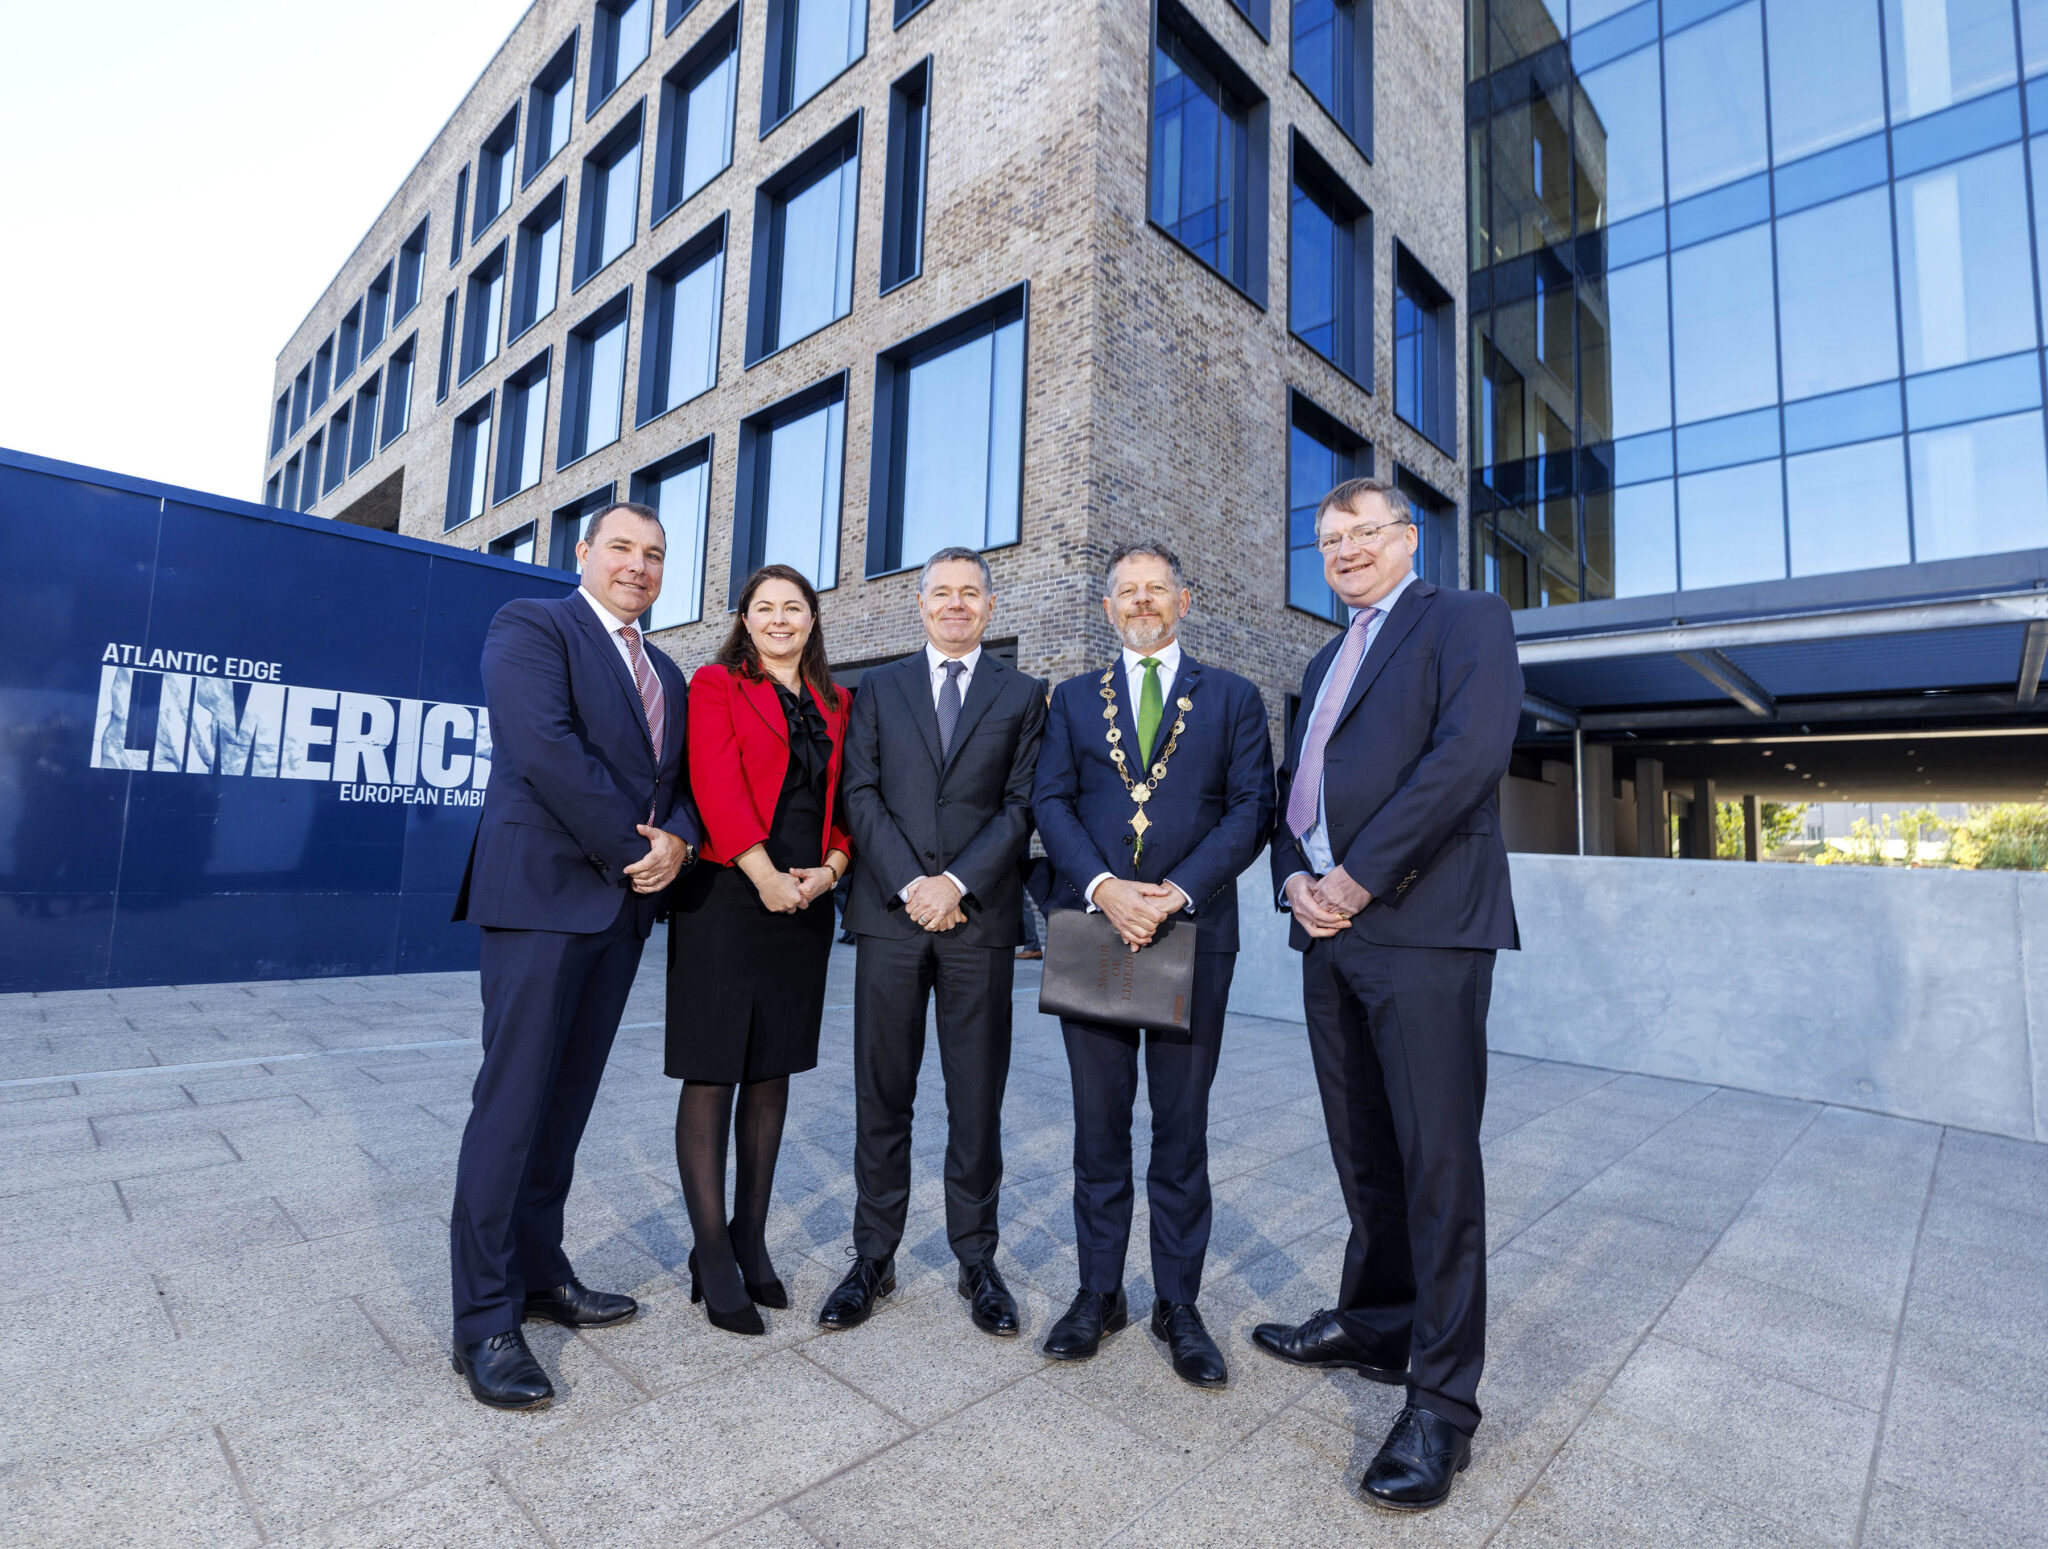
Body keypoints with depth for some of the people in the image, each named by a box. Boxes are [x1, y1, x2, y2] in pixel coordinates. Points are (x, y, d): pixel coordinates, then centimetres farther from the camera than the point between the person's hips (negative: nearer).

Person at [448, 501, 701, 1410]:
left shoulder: (666, 674, 20)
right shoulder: (530, 626, -1)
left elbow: (679, 780, 16)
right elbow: (546, 748, -16)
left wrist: (675, 842, -6)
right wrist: (631, 846, -15)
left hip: (624, 901, 7)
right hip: (543, 892, -7)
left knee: (568, 1098, 14)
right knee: (513, 1100, -2)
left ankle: (538, 1270, 27)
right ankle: (485, 1318, 9)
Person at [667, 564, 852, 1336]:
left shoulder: (835, 703, 14)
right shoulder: (715, 684, 2)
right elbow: (716, 782, -10)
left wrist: (829, 867, -7)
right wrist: (765, 874, -18)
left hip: (805, 904, 5)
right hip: (725, 896, -4)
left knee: (771, 1073, 11)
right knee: (711, 1073, 1)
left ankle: (751, 1237, 24)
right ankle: (712, 1256, 12)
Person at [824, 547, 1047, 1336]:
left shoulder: (1022, 696, 9)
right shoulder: (878, 688, 12)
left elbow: (1021, 805, 0)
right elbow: (861, 795, 3)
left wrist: (958, 882, -11)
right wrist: (907, 884, -9)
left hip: (979, 916, 0)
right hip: (890, 913, 1)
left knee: (978, 1097, 7)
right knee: (882, 1093, 8)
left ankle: (976, 1257, 22)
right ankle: (874, 1256, 21)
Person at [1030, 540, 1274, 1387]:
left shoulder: (1232, 697, 9)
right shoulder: (1073, 699, 13)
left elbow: (1251, 806, -1)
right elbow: (1050, 802, 2)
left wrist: (1181, 890, -15)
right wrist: (1103, 887, -15)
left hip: (1193, 929, -1)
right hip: (1092, 926, 1)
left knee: (1182, 1125, 9)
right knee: (1099, 1120, 10)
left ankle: (1178, 1303, 24)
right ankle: (1099, 1291, 26)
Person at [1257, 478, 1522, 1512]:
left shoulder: (1465, 619, 2)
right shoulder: (1325, 663, 25)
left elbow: (1472, 749, -14)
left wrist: (1361, 875, -16)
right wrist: (1295, 877, 1)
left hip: (1424, 925, -7)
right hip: (1328, 928, 7)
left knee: (1436, 1156, -1)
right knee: (1363, 1148, 16)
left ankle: (1442, 1400, 13)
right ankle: (1377, 1324, 33)